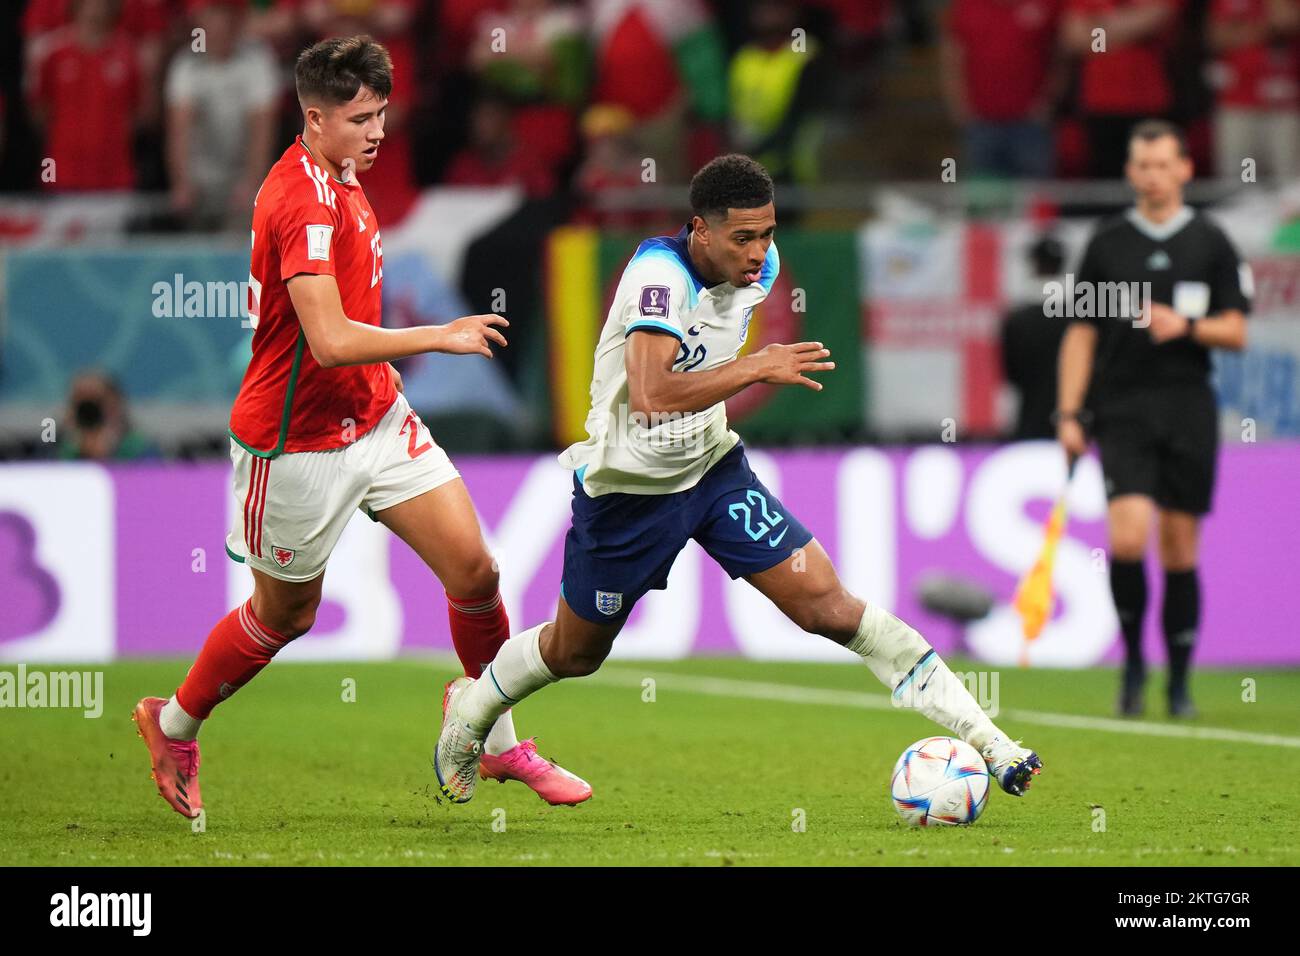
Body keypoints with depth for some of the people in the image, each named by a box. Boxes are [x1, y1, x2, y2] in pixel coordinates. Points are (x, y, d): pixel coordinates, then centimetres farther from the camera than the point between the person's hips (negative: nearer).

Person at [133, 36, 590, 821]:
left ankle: (501, 742, 14)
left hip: (377, 418, 8)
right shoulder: (303, 202, -26)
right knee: (285, 616, 10)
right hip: (299, 445, -8)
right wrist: (440, 337, -31)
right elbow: (329, 341, -35)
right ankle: (174, 725, 35)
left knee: (474, 569, -2)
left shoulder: (339, 181, 6)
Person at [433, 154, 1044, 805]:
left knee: (827, 604, -11)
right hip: (629, 485, -5)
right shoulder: (661, 272, -29)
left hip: (712, 465, 5)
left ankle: (979, 735, -11)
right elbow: (651, 395, -42)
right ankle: (470, 709, 47)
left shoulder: (760, 266, -5)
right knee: (575, 654, 16)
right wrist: (757, 369, -39)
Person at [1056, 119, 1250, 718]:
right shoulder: (1107, 244, 7)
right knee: (1128, 538, -17)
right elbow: (1082, 333, 8)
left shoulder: (1211, 244, 6)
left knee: (1180, 550, 3)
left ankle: (1179, 683, 12)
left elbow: (1235, 332, 6)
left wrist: (1186, 326, -14)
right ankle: (1133, 660, 4)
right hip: (1123, 410, -1)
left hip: (1189, 410, 1)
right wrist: (1069, 414, 1)